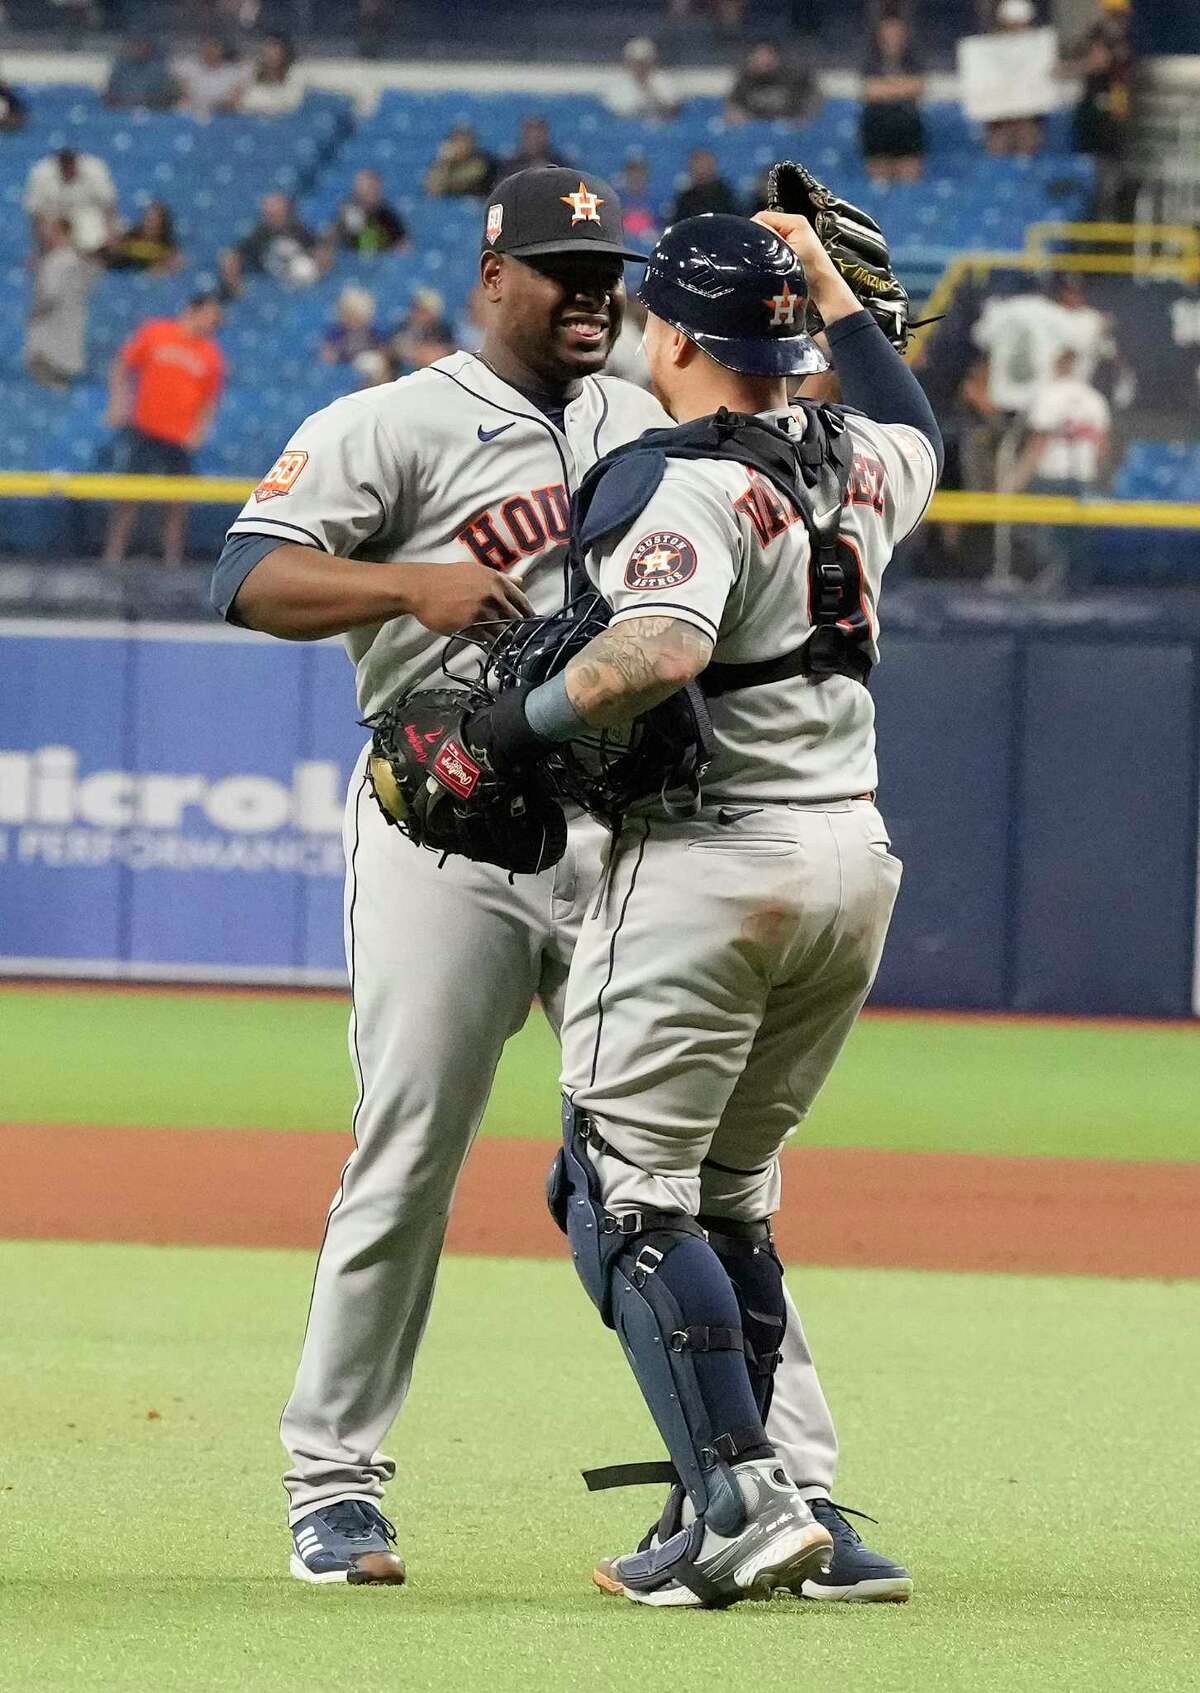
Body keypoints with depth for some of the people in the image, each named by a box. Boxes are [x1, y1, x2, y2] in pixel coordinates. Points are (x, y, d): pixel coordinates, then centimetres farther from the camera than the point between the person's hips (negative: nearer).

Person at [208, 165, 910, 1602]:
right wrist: (411, 583, -23)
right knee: (406, 1160, -4)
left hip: (628, 831, 4)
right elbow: (247, 579, -8)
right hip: (445, 826, -4)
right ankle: (333, 1479, 8)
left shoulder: (652, 426, 18)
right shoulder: (393, 427, 1)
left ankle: (789, 1482, -1)